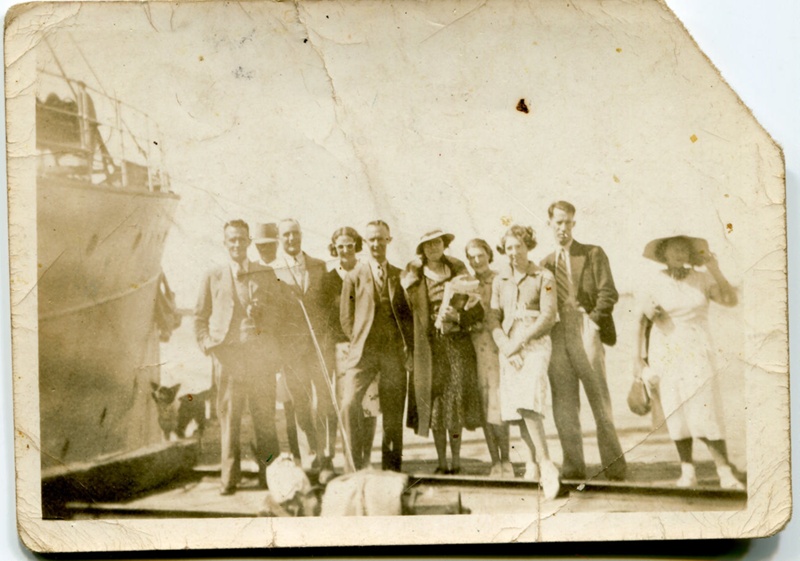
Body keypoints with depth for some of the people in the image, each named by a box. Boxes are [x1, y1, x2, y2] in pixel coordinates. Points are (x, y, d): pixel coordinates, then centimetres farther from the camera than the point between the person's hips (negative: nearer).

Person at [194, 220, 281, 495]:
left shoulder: (265, 275, 13)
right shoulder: (213, 277, 13)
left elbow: (278, 313, 13)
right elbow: (200, 316, 16)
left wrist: (261, 314, -6)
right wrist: (207, 344, 2)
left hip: (260, 356, 0)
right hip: (227, 356, 0)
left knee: (265, 418, -2)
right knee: (228, 418, -2)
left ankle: (269, 474, 6)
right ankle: (229, 478, 4)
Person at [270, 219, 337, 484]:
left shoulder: (319, 266, 11)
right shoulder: (270, 270, 3)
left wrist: (330, 335, 1)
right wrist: (274, 350, -4)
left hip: (320, 342, 1)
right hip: (291, 346, -1)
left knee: (325, 402, -9)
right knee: (302, 406, 7)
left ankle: (327, 460, -7)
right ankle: (318, 450, 26)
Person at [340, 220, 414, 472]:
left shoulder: (400, 276, 13)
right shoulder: (354, 276, 7)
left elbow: (409, 316, 13)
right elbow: (346, 317, 8)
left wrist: (409, 350, 4)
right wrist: (360, 343, 0)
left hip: (395, 354, 2)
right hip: (363, 352, -2)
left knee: (393, 414, 2)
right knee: (350, 403, -18)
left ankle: (391, 468, 11)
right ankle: (355, 463, -6)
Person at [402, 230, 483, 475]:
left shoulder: (458, 270, 9)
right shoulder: (414, 275, 6)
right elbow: (408, 310, 4)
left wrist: (458, 316, -10)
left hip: (457, 343, 0)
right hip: (430, 345, 0)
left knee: (456, 398, -4)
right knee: (435, 402, -1)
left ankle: (456, 461, 5)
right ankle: (442, 462, 7)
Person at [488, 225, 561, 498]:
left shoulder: (544, 277, 2)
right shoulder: (500, 280, 14)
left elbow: (548, 316, -5)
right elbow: (494, 319, 9)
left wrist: (520, 342, -12)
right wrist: (507, 348, -7)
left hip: (535, 344, -5)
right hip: (508, 348, 5)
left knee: (528, 404, -21)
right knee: (516, 409, 3)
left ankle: (545, 465, -21)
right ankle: (536, 461, 17)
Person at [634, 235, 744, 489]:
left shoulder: (702, 279, 2)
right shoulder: (653, 285, 1)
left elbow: (731, 300, -10)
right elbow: (641, 322, 6)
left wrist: (715, 271, -16)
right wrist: (638, 358, 3)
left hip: (697, 352, 0)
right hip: (666, 353, 1)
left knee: (706, 411, -9)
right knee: (676, 412, 0)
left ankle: (725, 472, -6)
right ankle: (687, 470, 10)